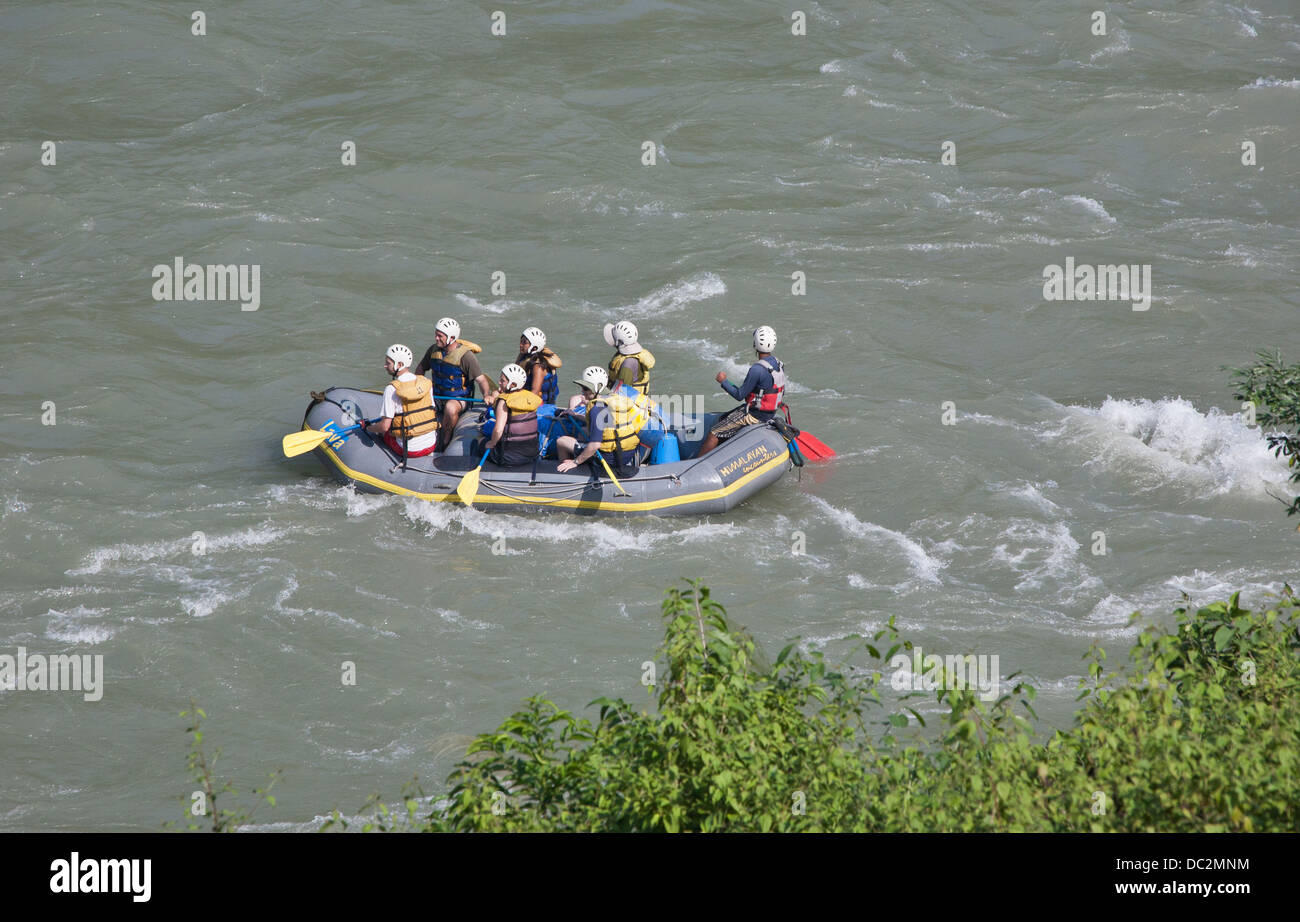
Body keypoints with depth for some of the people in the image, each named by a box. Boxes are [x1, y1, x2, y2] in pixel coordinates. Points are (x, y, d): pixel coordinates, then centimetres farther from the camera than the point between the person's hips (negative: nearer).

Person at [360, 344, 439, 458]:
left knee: (382, 430, 24)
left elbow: (384, 426, -16)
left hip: (409, 450, -5)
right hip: (431, 445, 5)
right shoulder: (426, 382, -1)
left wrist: (368, 428, 4)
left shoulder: (392, 390, -17)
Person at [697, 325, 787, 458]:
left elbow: (739, 395, -20)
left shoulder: (757, 369, -27)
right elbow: (782, 393, 12)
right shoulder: (779, 364, 1)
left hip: (753, 416, -9)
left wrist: (723, 381, -8)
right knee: (721, 420, 25)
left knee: (713, 435, -5)